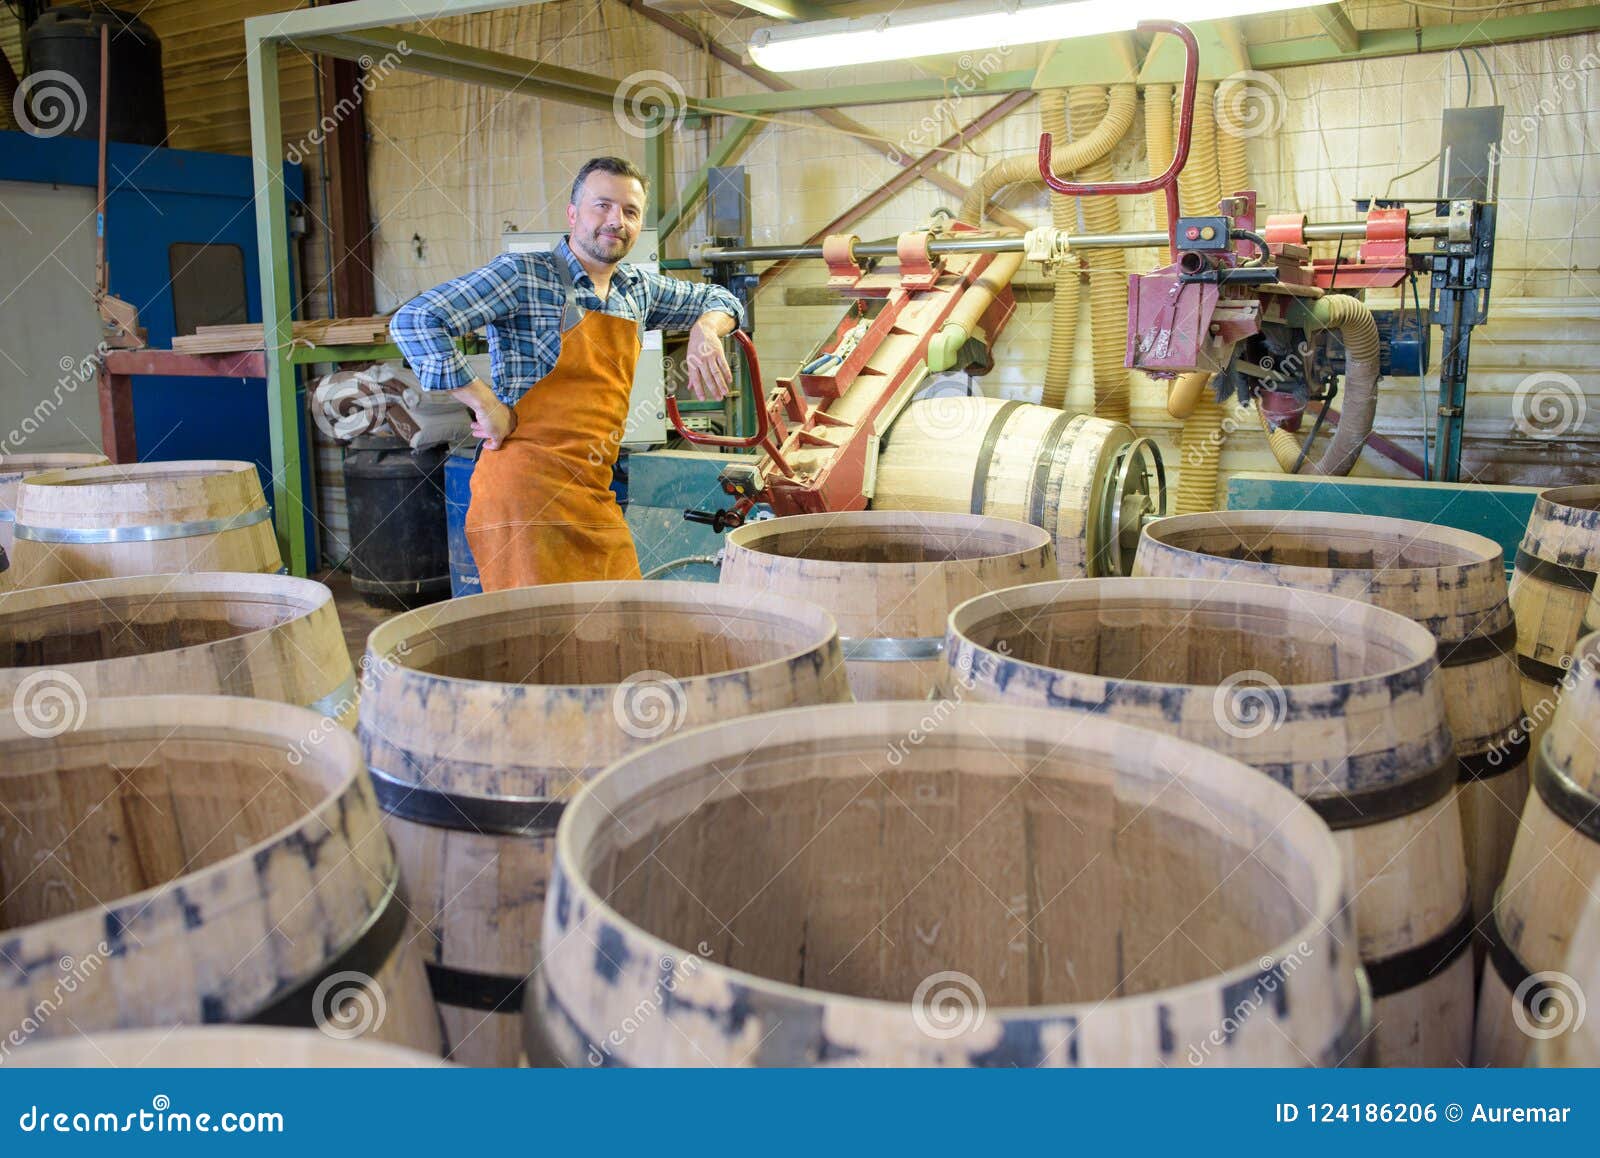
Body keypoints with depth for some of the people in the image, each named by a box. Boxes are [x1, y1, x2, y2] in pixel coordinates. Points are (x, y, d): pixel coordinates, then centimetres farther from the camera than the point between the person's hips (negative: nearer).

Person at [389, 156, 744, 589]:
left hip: (595, 496, 7)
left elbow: (718, 298, 31)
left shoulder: (639, 290, 14)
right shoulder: (524, 276, -7)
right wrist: (486, 405, -15)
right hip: (528, 490, -7)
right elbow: (414, 321, -15)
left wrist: (705, 331, 8)